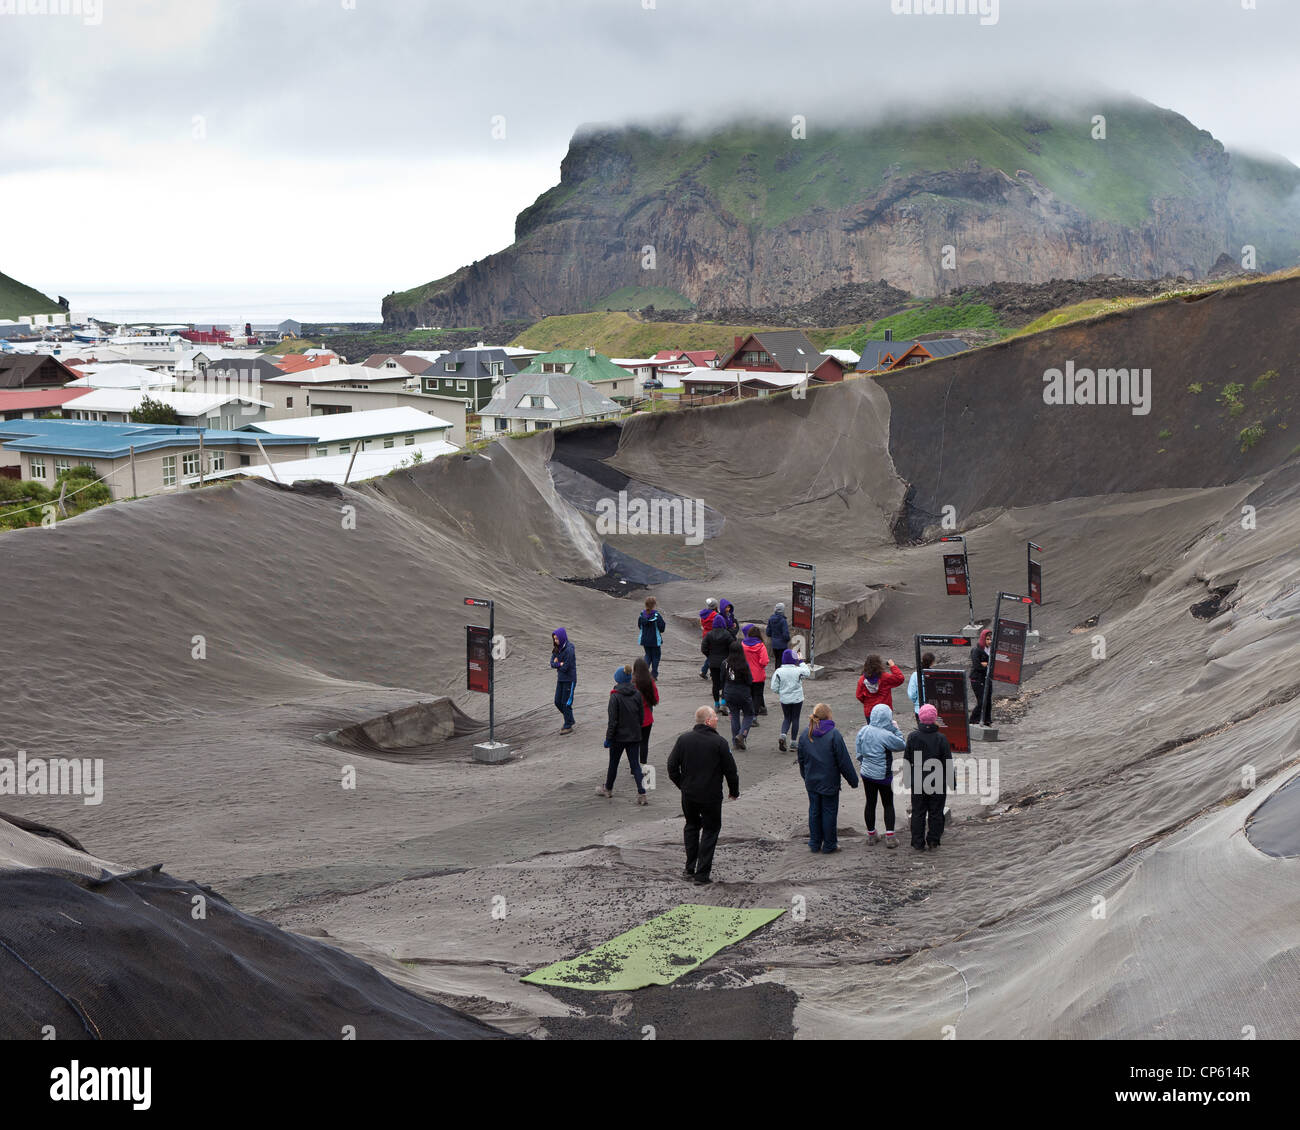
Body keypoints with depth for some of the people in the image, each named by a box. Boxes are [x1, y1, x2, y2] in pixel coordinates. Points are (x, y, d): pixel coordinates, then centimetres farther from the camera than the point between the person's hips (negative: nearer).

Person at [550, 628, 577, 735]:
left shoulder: (569, 650, -19)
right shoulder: (557, 649, 6)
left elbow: (565, 668, -20)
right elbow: (552, 663, 1)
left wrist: (557, 664, -4)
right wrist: (560, 664, -17)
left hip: (569, 680, -8)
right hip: (560, 679, 8)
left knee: (566, 703, -3)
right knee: (558, 702, 10)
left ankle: (568, 726, 8)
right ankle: (569, 720, 29)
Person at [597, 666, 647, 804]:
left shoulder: (615, 697, -17)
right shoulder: (637, 694, -2)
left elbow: (613, 721, -16)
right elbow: (642, 716, 4)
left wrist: (608, 738, -9)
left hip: (619, 736, -4)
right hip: (634, 736, 4)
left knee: (613, 763, 14)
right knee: (635, 764, 6)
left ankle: (608, 789, 32)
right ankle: (641, 794, -5)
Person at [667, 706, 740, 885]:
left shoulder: (683, 740, -3)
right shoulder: (719, 742, -14)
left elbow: (672, 767, 1)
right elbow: (731, 770, -9)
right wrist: (734, 791, 8)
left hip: (688, 795, 4)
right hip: (711, 796, -4)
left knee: (691, 827, 22)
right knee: (710, 830, 9)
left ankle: (690, 868, 21)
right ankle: (702, 873, 4)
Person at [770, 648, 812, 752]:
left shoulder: (778, 672, -13)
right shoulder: (799, 670, -14)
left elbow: (774, 688, -10)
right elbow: (807, 673, 10)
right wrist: (801, 661, 17)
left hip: (784, 699, 1)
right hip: (797, 699, -1)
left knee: (787, 718, 18)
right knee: (795, 719, 11)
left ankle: (783, 735, -7)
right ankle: (793, 742, 14)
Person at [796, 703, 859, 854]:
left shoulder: (805, 734, 0)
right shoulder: (833, 734, -17)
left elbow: (801, 759, 12)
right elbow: (844, 761, -13)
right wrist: (852, 780, -3)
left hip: (811, 782, 5)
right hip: (829, 782, -5)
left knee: (814, 811, 14)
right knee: (829, 811, 6)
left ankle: (814, 844, 21)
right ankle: (829, 845, 13)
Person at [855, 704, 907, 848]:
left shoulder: (863, 731, -4)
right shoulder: (886, 735, -22)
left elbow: (858, 750, 6)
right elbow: (902, 745, -9)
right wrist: (896, 729, -2)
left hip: (866, 773, 5)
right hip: (883, 775, -5)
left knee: (870, 803, 15)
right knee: (888, 804, 9)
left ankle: (871, 836, 23)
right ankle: (889, 837, 5)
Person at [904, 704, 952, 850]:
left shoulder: (912, 737, -7)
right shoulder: (941, 739, -13)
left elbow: (906, 760, 0)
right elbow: (948, 763, -8)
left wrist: (909, 776, 12)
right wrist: (948, 781, 3)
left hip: (917, 782, 1)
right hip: (937, 783, -1)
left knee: (918, 812, 10)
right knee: (935, 813, 11)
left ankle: (918, 843, 11)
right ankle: (933, 841, 14)